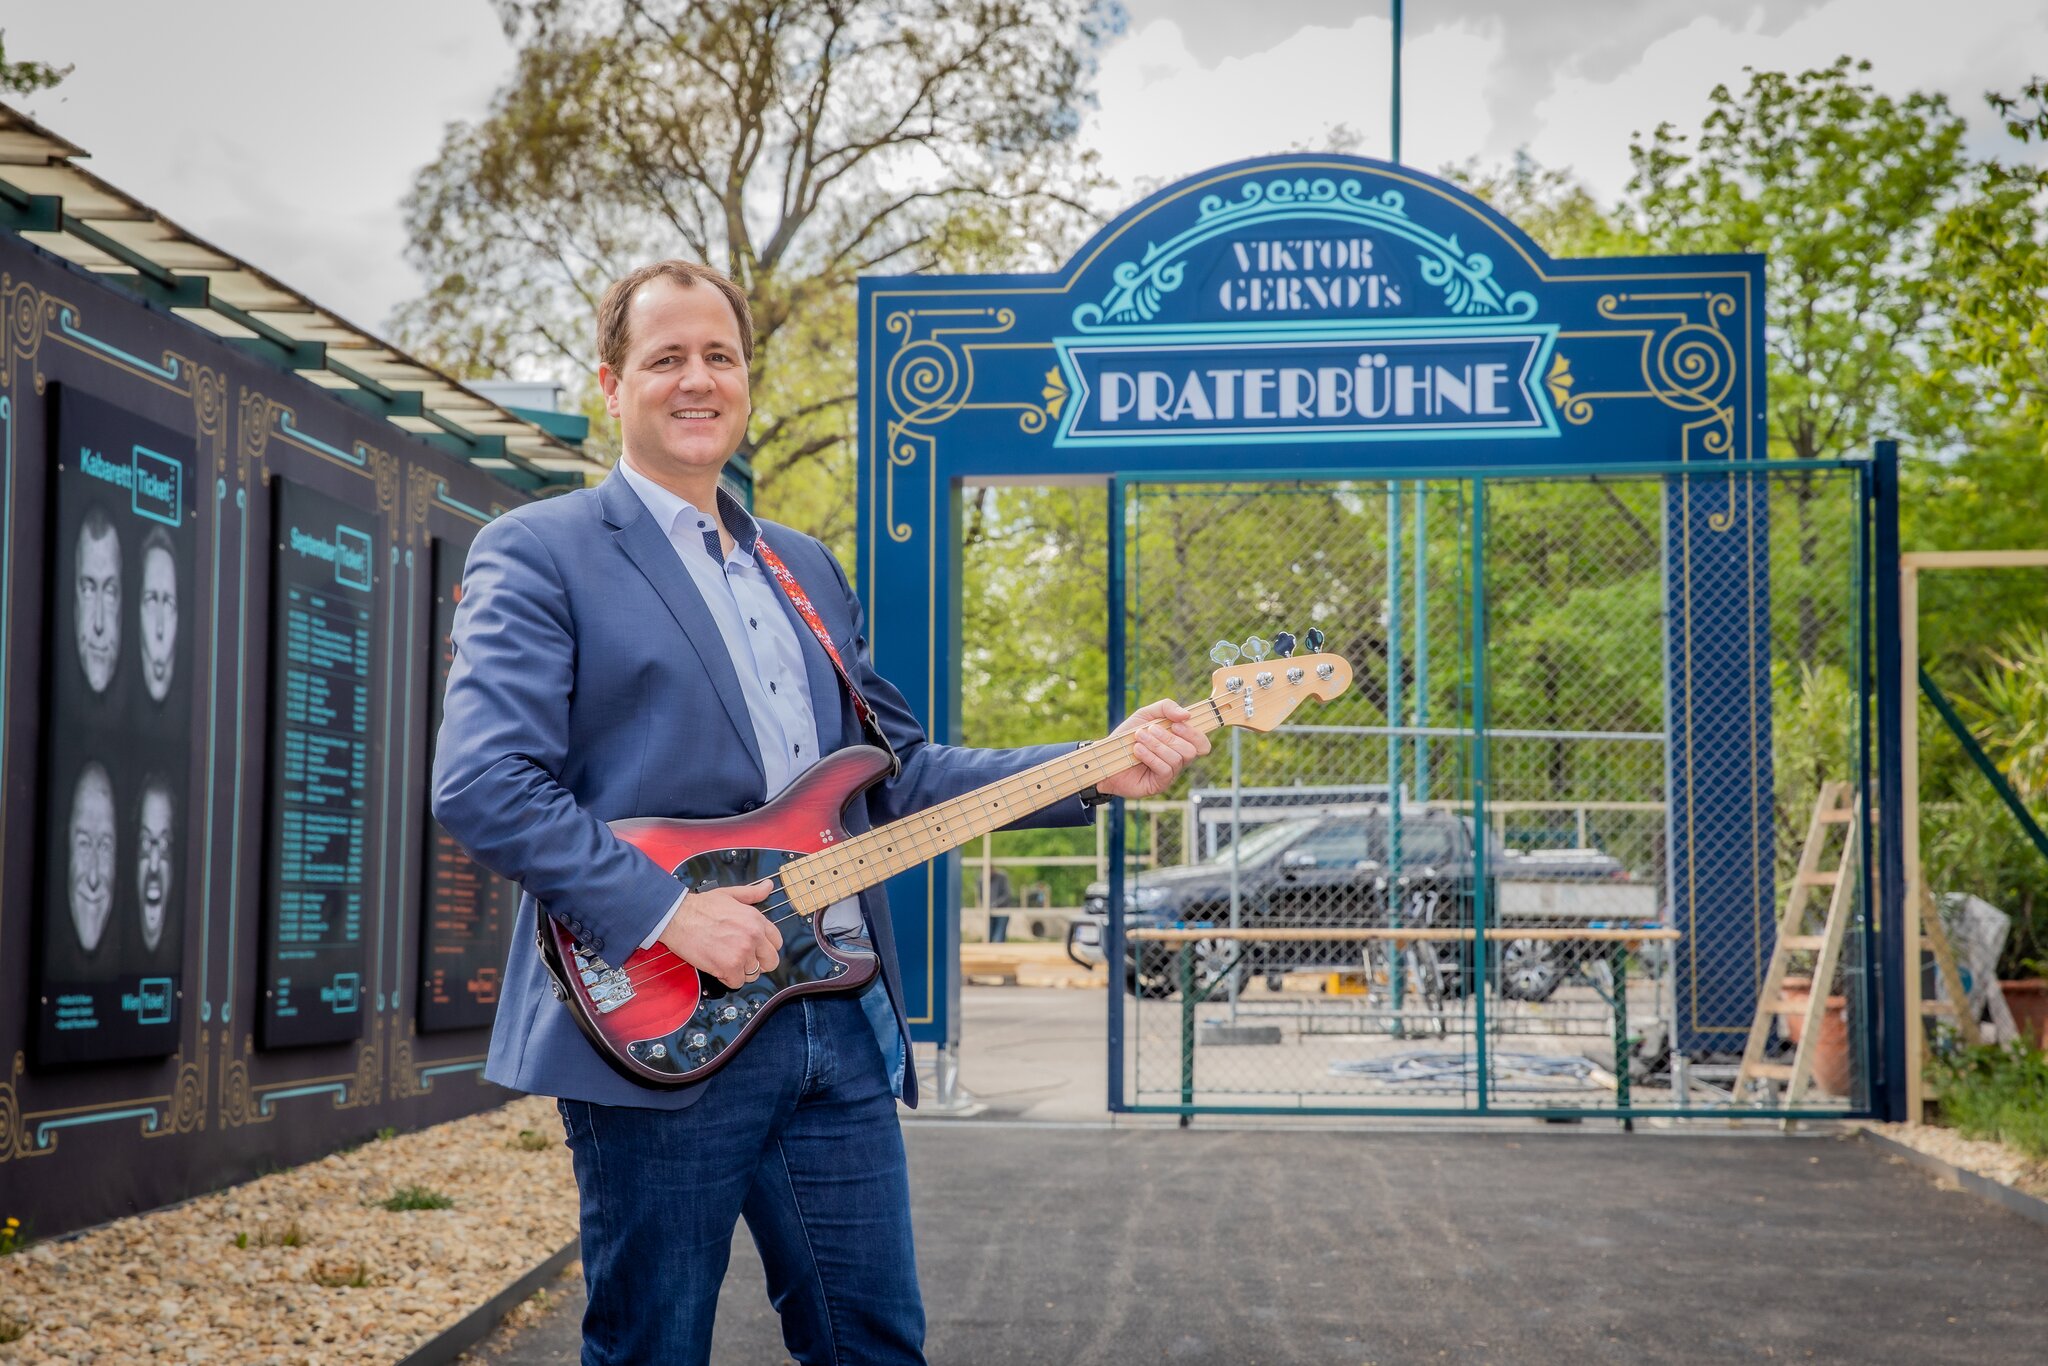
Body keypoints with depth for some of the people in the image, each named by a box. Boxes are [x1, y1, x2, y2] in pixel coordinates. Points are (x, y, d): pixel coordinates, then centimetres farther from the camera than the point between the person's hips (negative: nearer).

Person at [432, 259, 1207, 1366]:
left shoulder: (807, 570, 20)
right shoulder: (538, 552, -2)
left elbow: (897, 770, 20)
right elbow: (481, 784, -14)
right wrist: (666, 913, -20)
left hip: (843, 1023, 6)